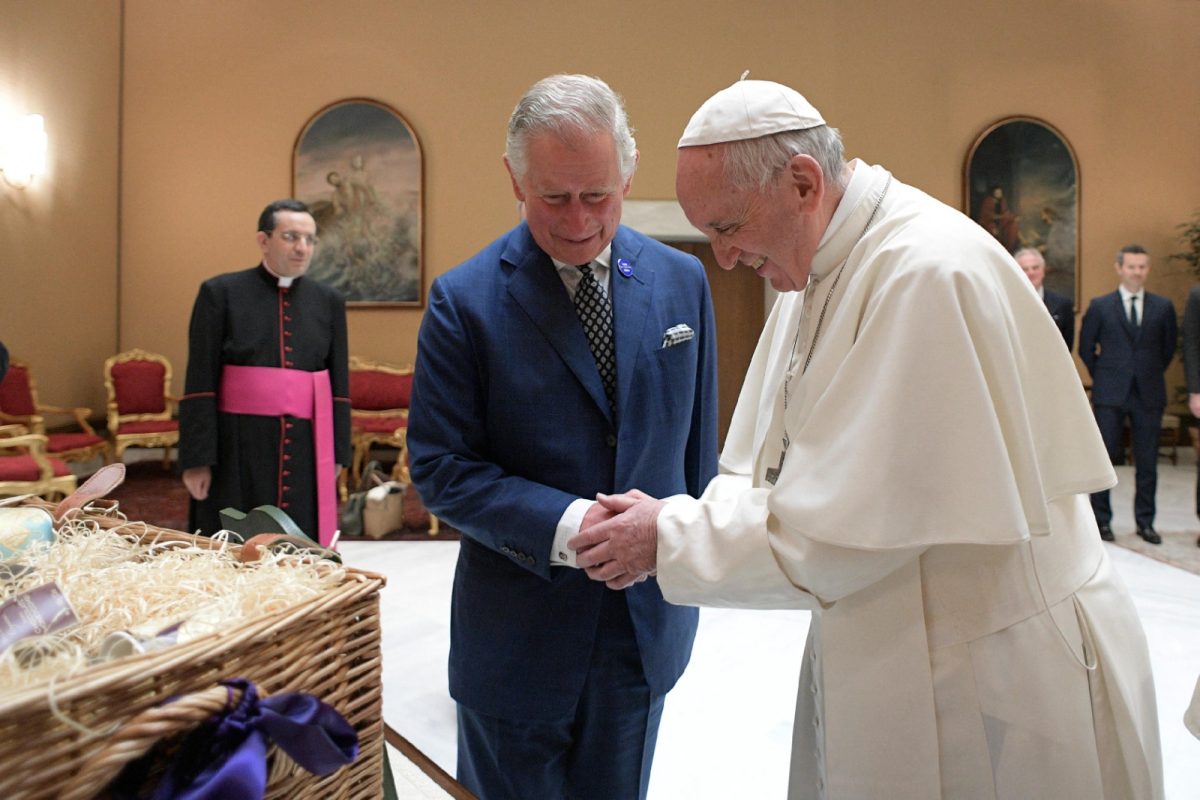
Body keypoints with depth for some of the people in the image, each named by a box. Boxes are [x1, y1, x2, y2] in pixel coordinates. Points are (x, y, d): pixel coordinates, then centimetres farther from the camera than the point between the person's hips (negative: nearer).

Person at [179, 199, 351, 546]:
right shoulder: (220, 293, -1)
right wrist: (197, 459, -8)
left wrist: (337, 454, 5)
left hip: (306, 451, 3)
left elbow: (339, 385, 9)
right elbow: (200, 384, -4)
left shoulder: (328, 302, 7)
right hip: (236, 450, -2)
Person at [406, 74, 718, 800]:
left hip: (649, 622, 3)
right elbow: (440, 468, -12)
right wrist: (566, 525, -24)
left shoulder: (683, 282, 0)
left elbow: (697, 442, 8)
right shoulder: (464, 301, -12)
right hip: (518, 632, -3)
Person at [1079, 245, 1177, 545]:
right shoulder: (1100, 306, 2)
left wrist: (1150, 376, 12)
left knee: (1147, 462, 5)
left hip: (1149, 395, 2)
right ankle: (1101, 520, 12)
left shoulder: (1163, 307, 6)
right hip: (1110, 395, -1)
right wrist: (1103, 378, 8)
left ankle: (1145, 522, 16)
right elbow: (1086, 348, 7)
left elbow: (1168, 348, 14)